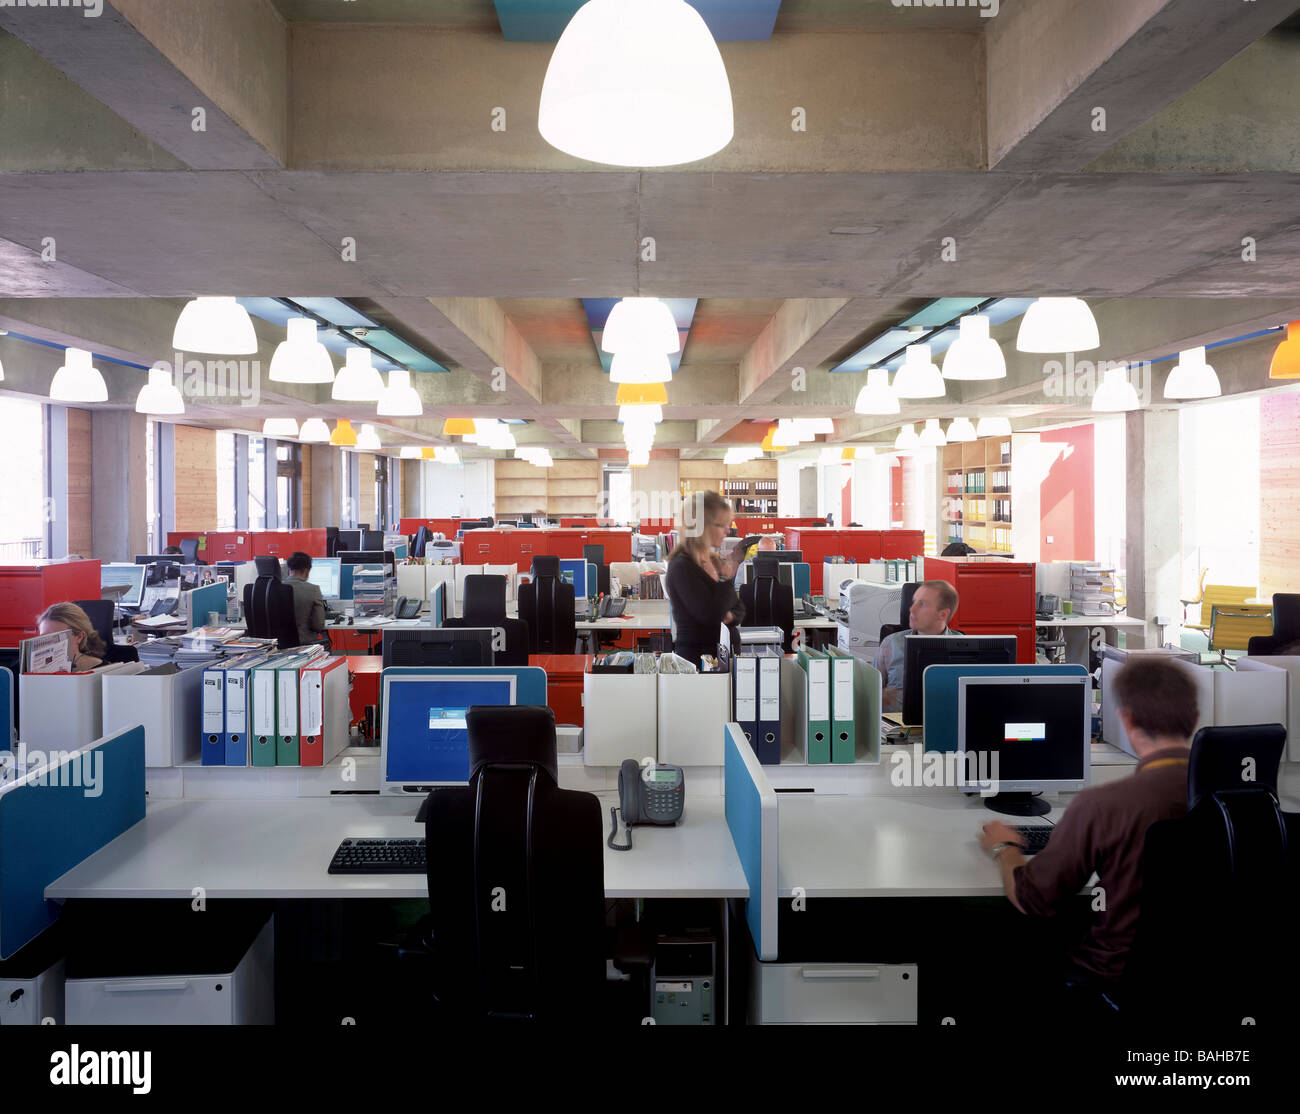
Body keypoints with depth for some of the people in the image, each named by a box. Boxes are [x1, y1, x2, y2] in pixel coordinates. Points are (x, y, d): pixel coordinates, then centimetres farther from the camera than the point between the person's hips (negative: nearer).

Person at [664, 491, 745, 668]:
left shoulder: (717, 562, 12)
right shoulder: (681, 567, -14)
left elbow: (739, 608, 17)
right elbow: (710, 616, -23)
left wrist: (730, 616, -6)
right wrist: (728, 578, -15)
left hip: (725, 655, 8)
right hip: (695, 657, -8)